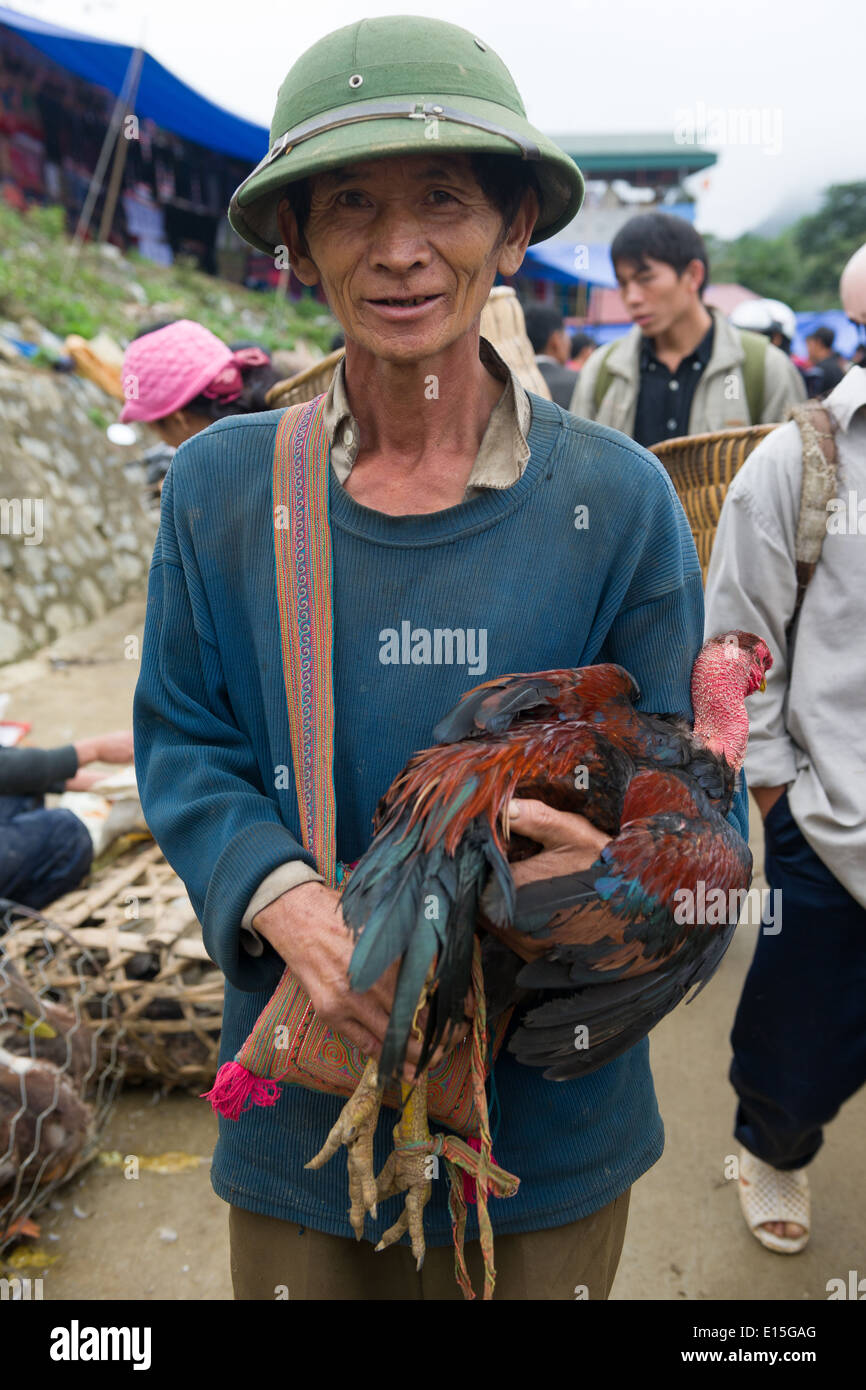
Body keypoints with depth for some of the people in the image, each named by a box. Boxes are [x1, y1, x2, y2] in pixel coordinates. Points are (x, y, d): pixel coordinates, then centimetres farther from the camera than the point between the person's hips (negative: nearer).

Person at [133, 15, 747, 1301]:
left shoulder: (616, 496, -10)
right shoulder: (220, 486, -7)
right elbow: (182, 745, -2)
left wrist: (612, 863, -28)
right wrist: (286, 903, -20)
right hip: (300, 1092, 1)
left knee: (532, 1282, 24)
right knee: (295, 1280, 24)